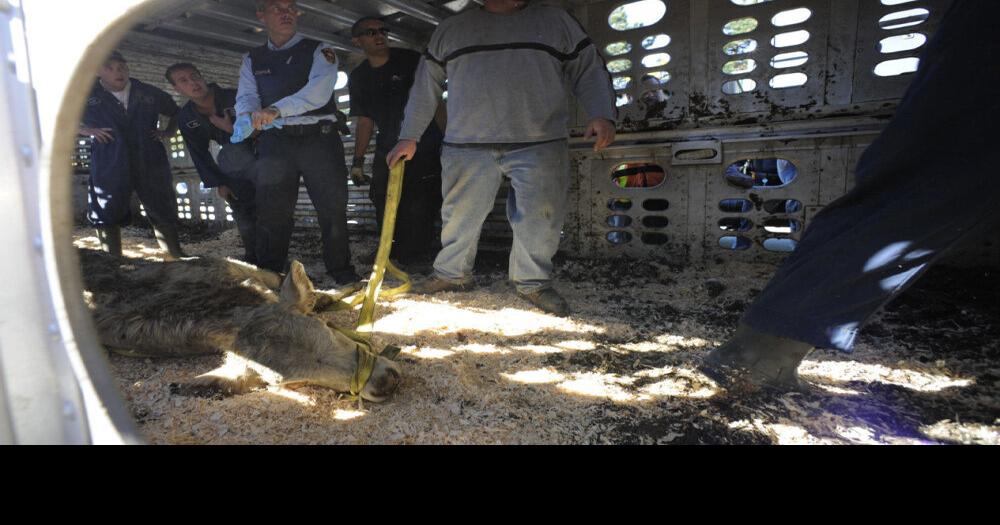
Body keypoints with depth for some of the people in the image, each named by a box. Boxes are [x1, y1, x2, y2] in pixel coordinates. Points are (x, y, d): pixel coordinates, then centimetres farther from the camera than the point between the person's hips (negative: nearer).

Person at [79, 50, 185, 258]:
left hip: (151, 162, 1)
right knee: (108, 214, 2)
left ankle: (176, 257, 15)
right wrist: (84, 130, -3)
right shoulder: (86, 95, 4)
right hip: (109, 166, -1)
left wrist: (169, 131, 9)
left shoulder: (150, 93, 10)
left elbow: (176, 112, 25)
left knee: (163, 210, 5)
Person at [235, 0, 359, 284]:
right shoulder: (253, 60, 16)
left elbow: (319, 91, -13)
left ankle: (340, 269, 10)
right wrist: (251, 115, -20)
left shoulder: (318, 50, 3)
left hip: (319, 137, -3)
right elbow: (246, 98, 5)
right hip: (274, 142, 3)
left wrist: (276, 110, -24)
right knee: (271, 210, 4)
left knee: (332, 206, -3)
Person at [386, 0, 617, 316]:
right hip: (467, 147, 1)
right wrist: (409, 138, 13)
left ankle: (532, 282, 14)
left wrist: (602, 115, -9)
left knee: (540, 218, -3)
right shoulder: (450, 30, 15)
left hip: (541, 145, -1)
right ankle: (452, 274, 24)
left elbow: (589, 71, 8)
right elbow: (426, 88, 16)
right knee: (460, 214, 6)